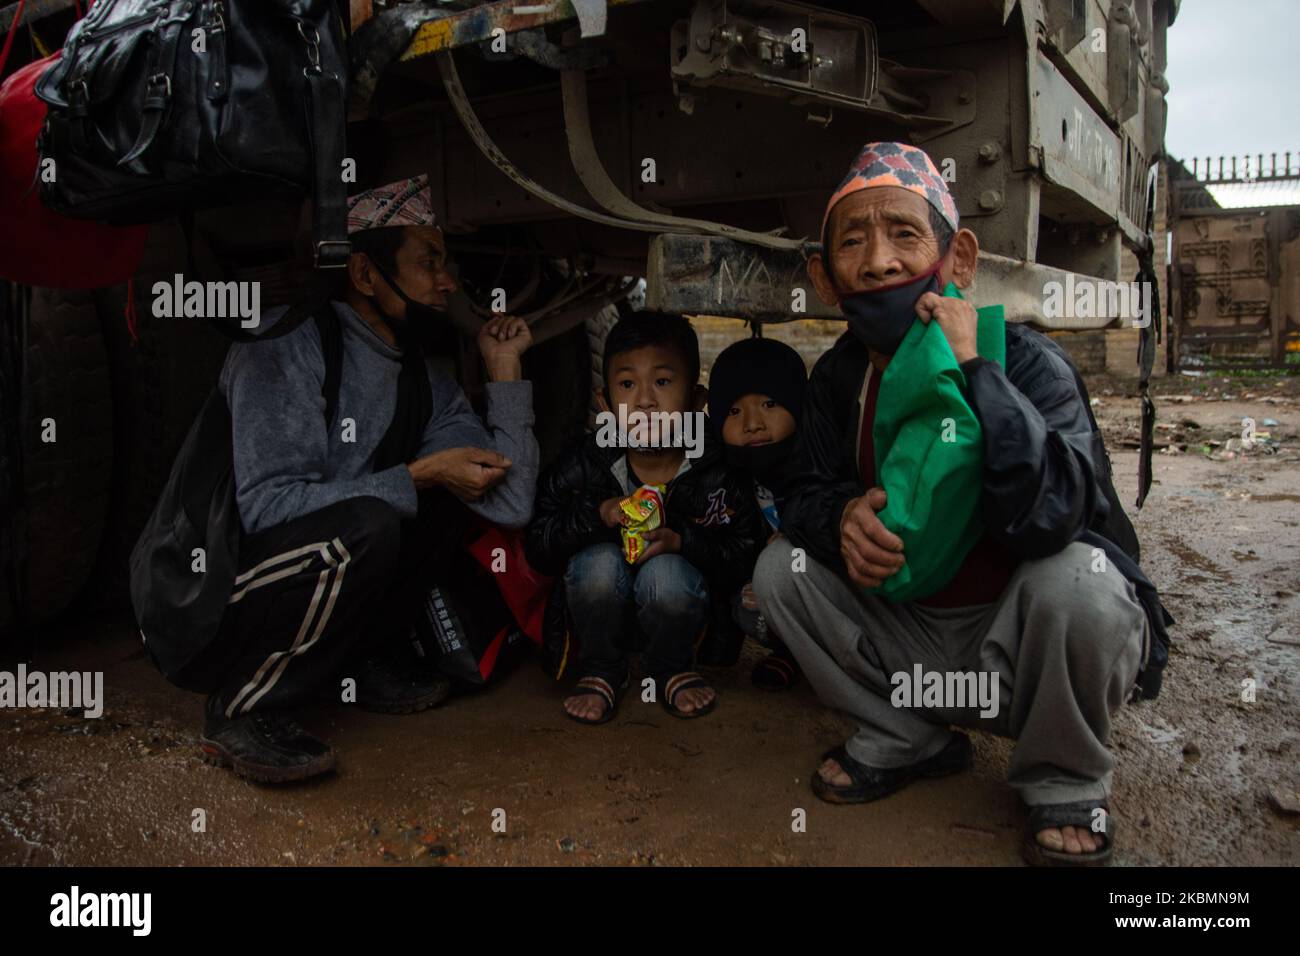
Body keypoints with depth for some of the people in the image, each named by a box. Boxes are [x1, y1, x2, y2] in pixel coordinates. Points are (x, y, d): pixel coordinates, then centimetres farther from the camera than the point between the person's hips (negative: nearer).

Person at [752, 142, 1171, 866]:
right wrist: (842, 516, -22)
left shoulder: (1026, 360, -20)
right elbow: (810, 489, 3)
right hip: (914, 642, 5)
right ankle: (908, 739, 11)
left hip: (1021, 643, -4)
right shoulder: (840, 377, -4)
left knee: (1075, 578, -35)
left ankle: (1067, 784, -4)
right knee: (782, 567, -9)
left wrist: (969, 366, -37)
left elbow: (1051, 514, -37)